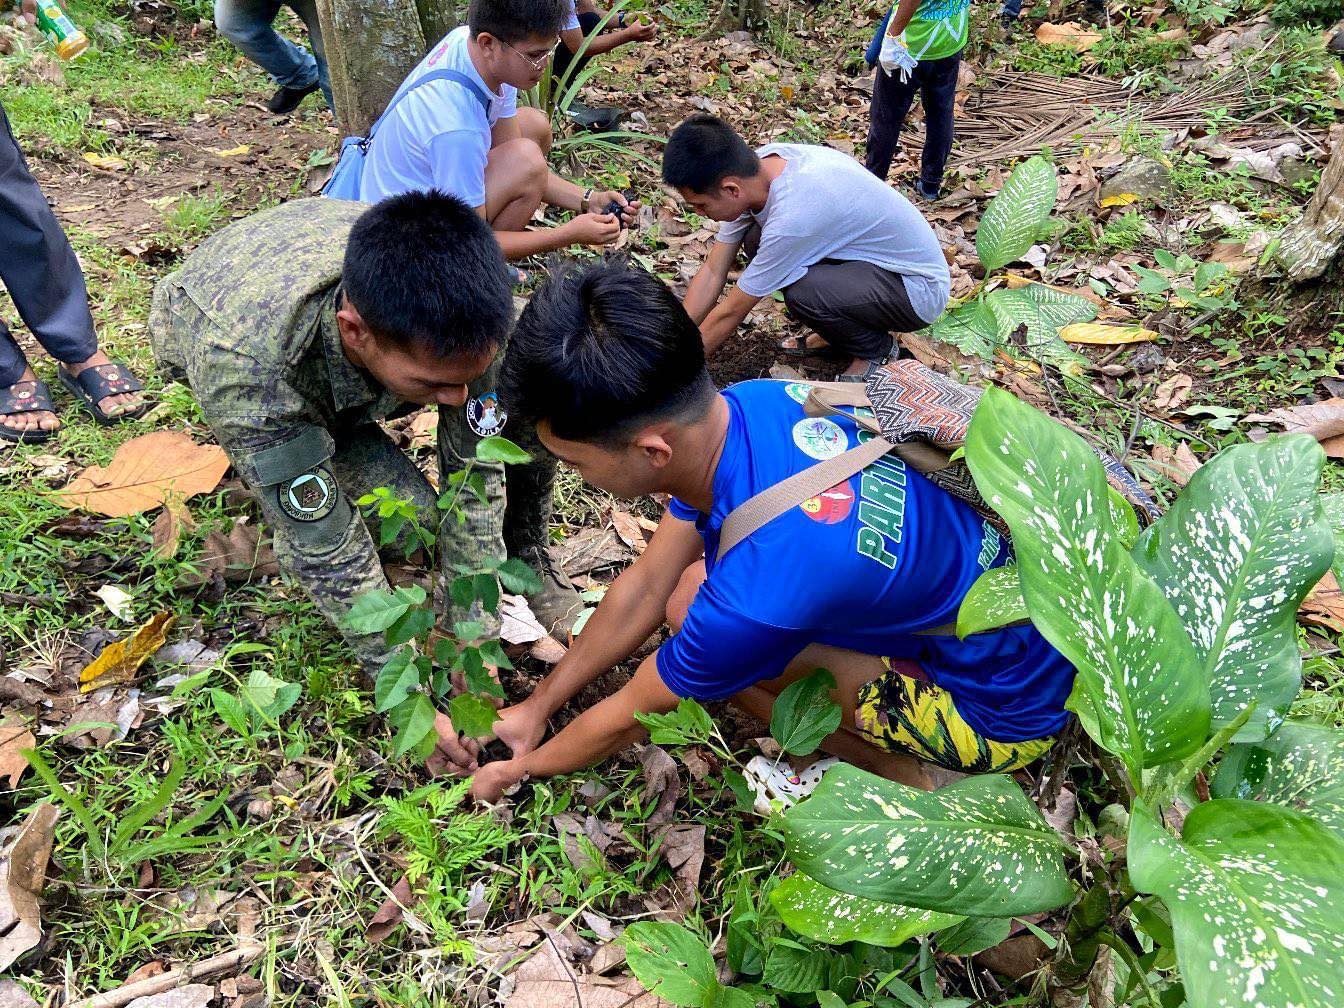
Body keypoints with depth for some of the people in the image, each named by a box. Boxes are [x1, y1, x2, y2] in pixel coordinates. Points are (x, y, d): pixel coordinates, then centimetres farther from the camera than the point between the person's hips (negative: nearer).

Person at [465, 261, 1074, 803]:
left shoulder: (753, 601, -37)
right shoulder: (744, 400, -13)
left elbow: (629, 717, -15)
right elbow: (643, 588, 0)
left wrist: (520, 769, 6)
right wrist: (537, 707, 10)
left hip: (1011, 711, -7)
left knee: (692, 602, -18)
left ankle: (900, 769, 2)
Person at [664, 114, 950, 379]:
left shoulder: (794, 214, -35)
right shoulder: (754, 166, -11)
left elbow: (730, 313, -23)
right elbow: (712, 272, -4)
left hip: (920, 289, -8)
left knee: (801, 292, -32)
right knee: (756, 240, -3)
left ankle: (875, 348, -1)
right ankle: (837, 330, 12)